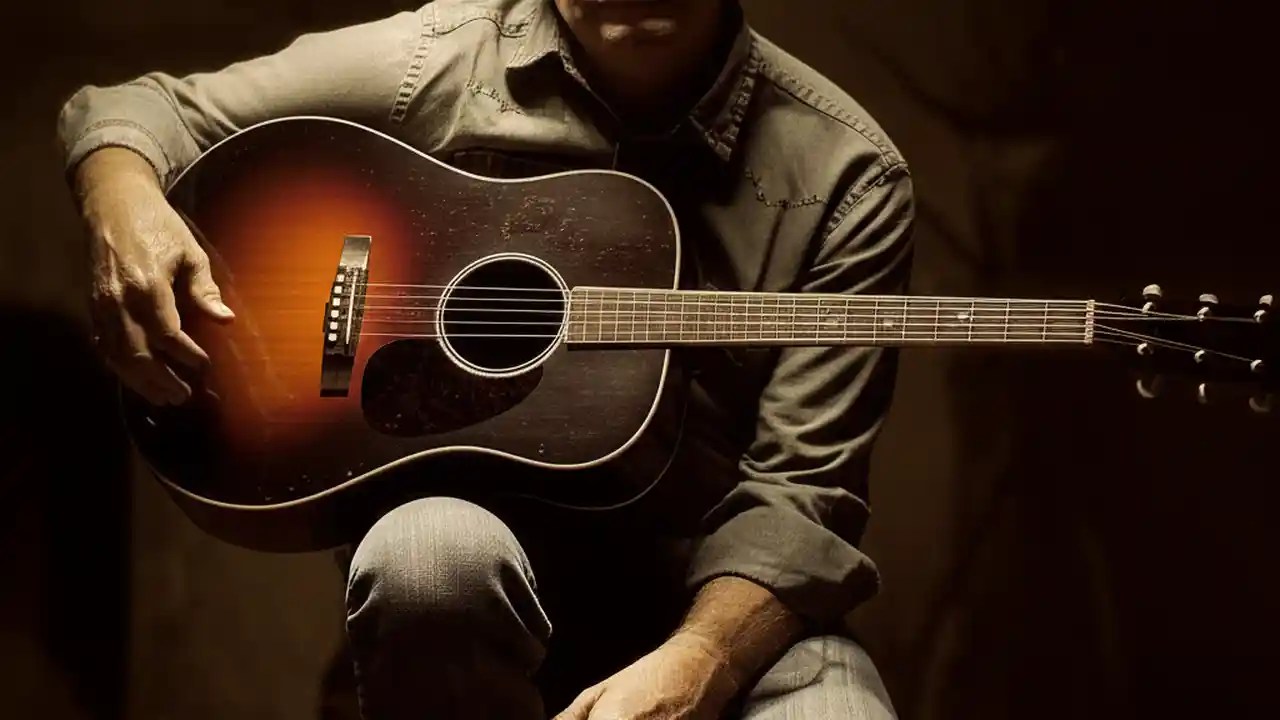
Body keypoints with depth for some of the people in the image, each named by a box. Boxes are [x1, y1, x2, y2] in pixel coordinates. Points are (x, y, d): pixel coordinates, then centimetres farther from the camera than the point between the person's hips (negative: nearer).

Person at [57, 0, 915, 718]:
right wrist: (126, 207, -17)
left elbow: (802, 486, -11)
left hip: (713, 581, -1)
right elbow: (144, 107, 7)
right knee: (429, 550, -35)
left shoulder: (842, 171, -7)